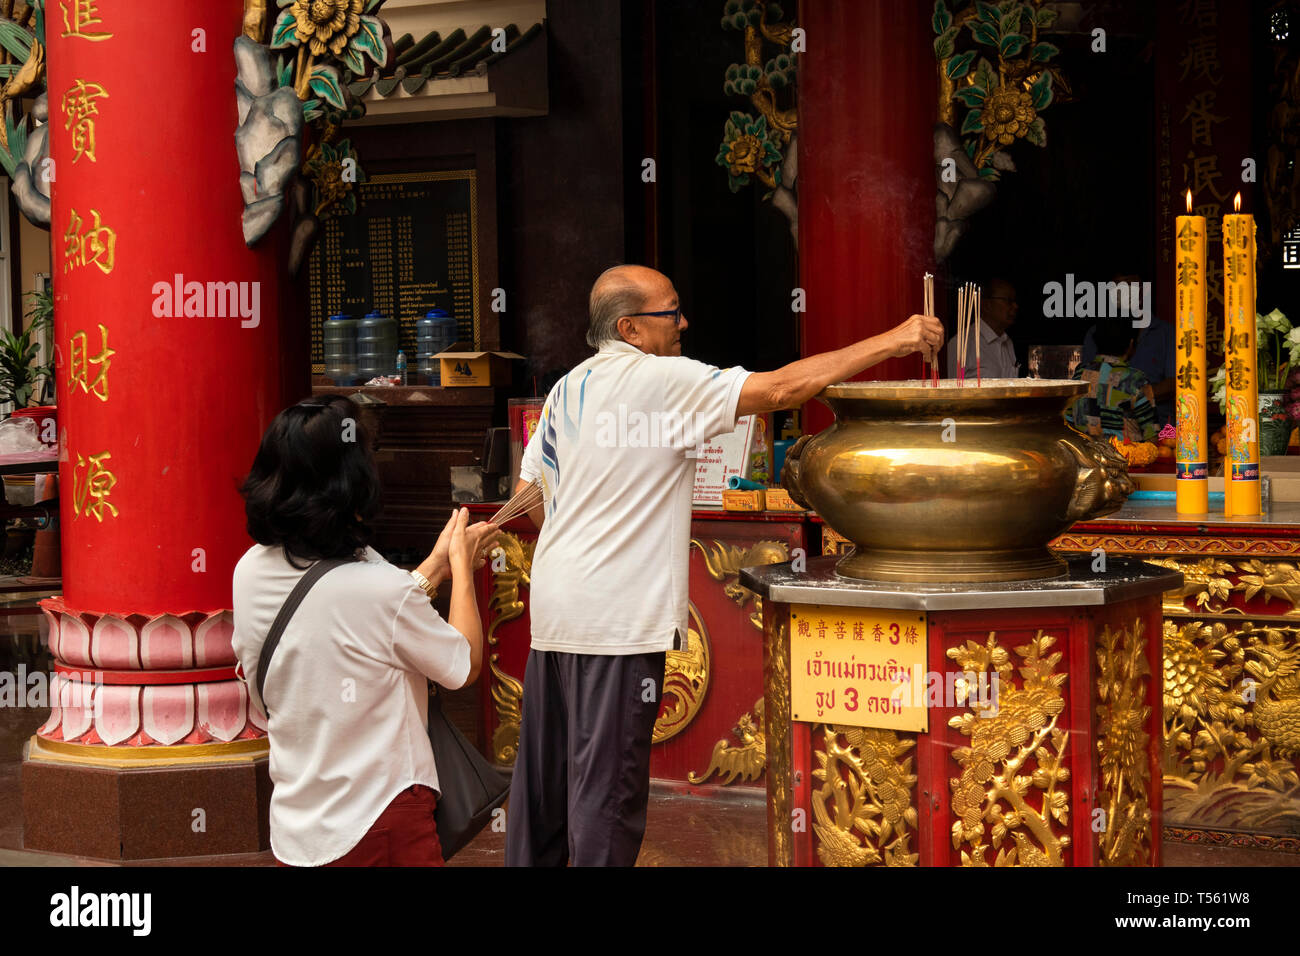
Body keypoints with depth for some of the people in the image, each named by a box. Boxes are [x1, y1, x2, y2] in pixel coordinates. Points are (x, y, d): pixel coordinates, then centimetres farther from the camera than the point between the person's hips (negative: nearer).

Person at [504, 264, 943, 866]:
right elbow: (779, 389, -18)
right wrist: (890, 343, -16)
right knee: (607, 781, -4)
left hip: (553, 602, 9)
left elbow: (529, 496, 18)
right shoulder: (662, 380, -12)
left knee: (543, 770, 16)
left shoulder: (567, 388, 13)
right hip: (615, 615, -9)